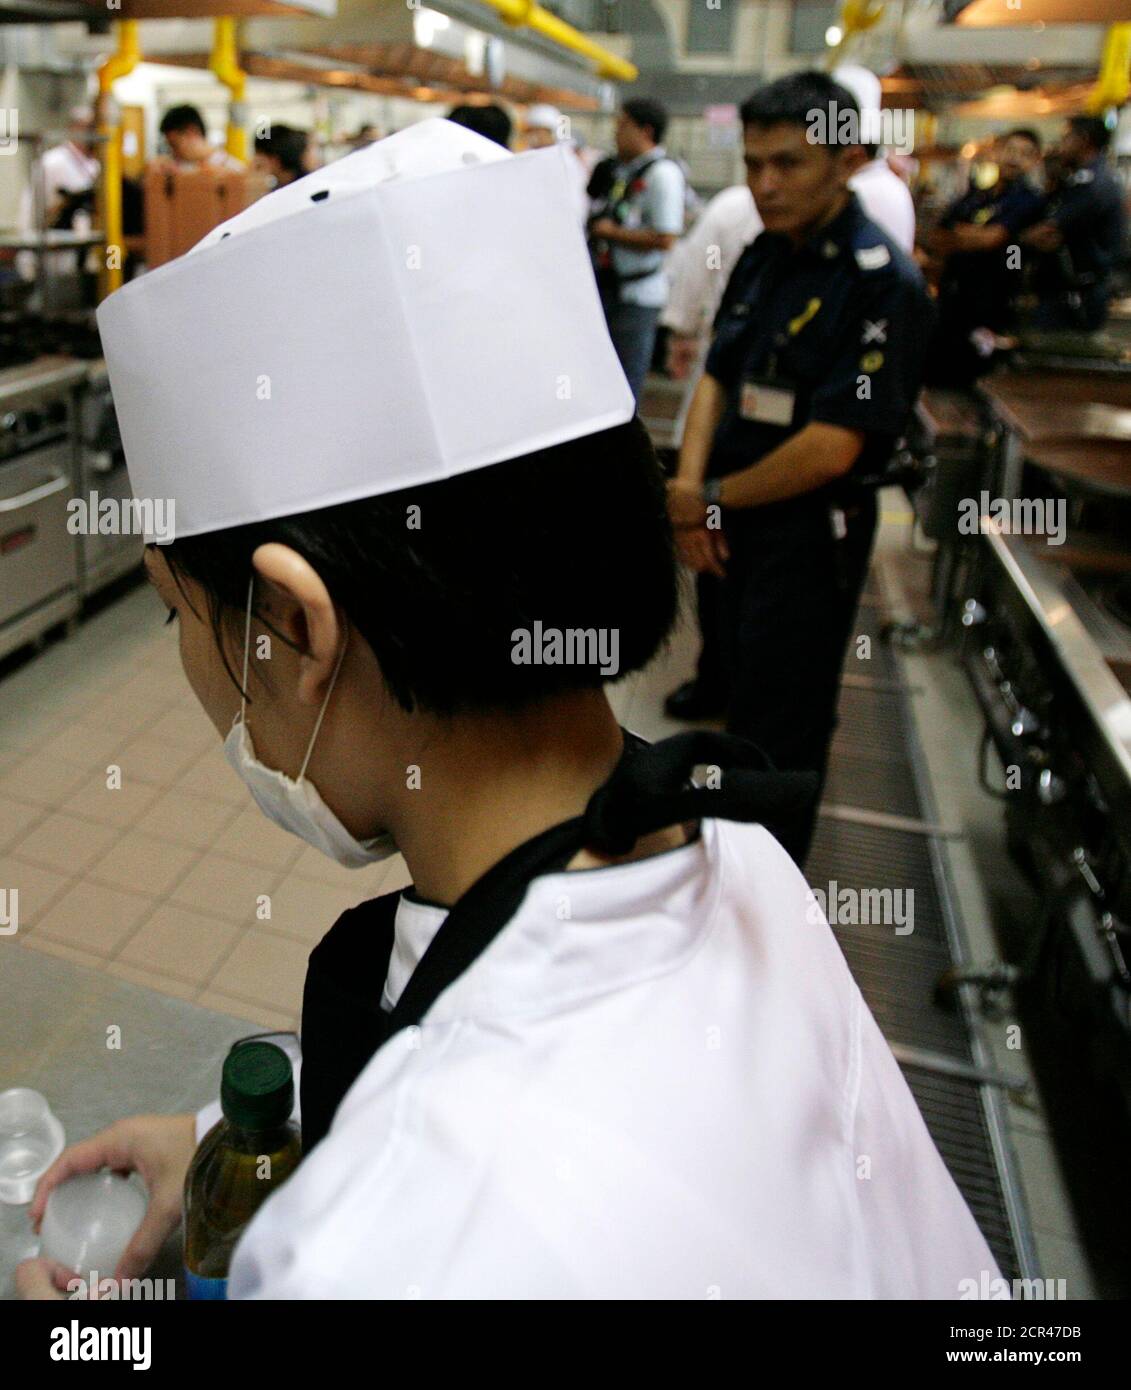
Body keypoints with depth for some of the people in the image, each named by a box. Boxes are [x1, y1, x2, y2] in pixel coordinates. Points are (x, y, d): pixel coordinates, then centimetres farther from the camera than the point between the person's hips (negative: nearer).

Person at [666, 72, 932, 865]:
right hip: (736, 525, 8)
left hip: (810, 537, -7)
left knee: (779, 737, 3)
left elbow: (833, 446, -23)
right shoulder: (763, 257, 7)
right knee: (746, 696, 23)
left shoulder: (883, 282, -18)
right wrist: (690, 487, -7)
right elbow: (718, 376, 9)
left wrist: (713, 497, -12)